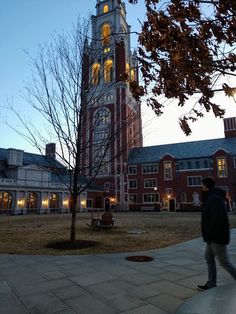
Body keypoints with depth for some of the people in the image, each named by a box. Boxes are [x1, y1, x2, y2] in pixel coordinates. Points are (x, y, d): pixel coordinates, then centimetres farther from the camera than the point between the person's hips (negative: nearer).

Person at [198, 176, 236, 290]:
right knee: (209, 258, 15)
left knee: (224, 261, 1)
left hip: (217, 236, -10)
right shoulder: (212, 197, 11)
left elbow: (218, 218, -28)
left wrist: (211, 234, -21)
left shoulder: (214, 199, -21)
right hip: (214, 237, 10)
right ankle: (211, 283, 25)